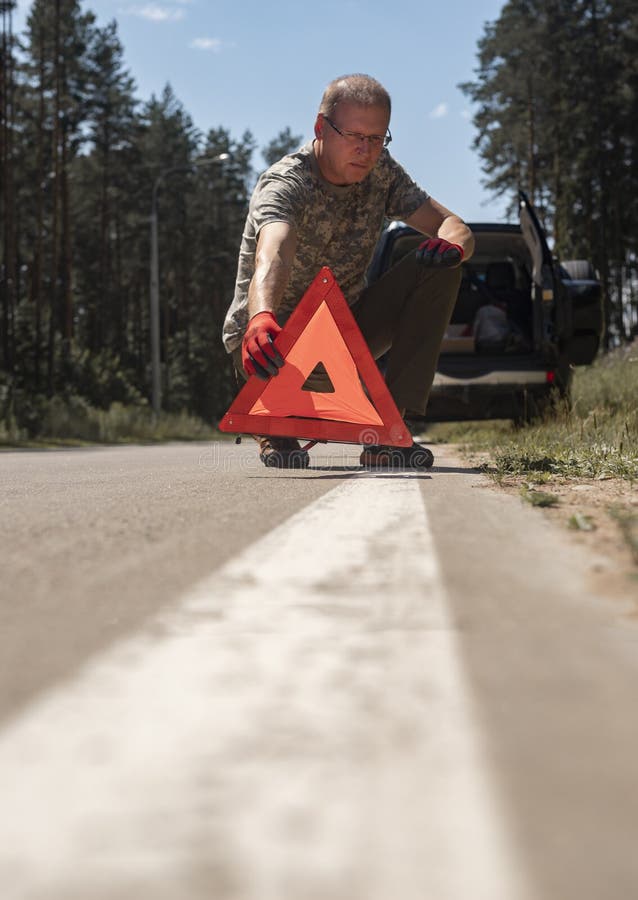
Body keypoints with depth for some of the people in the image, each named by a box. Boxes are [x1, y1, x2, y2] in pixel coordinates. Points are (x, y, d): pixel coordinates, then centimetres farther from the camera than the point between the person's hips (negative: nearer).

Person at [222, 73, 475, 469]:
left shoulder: (381, 172, -4)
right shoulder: (285, 184, -25)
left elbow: (456, 228, -5)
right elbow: (271, 257, -47)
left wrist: (451, 246, -32)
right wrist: (261, 318, -69)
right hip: (275, 336, -6)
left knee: (438, 270, -15)